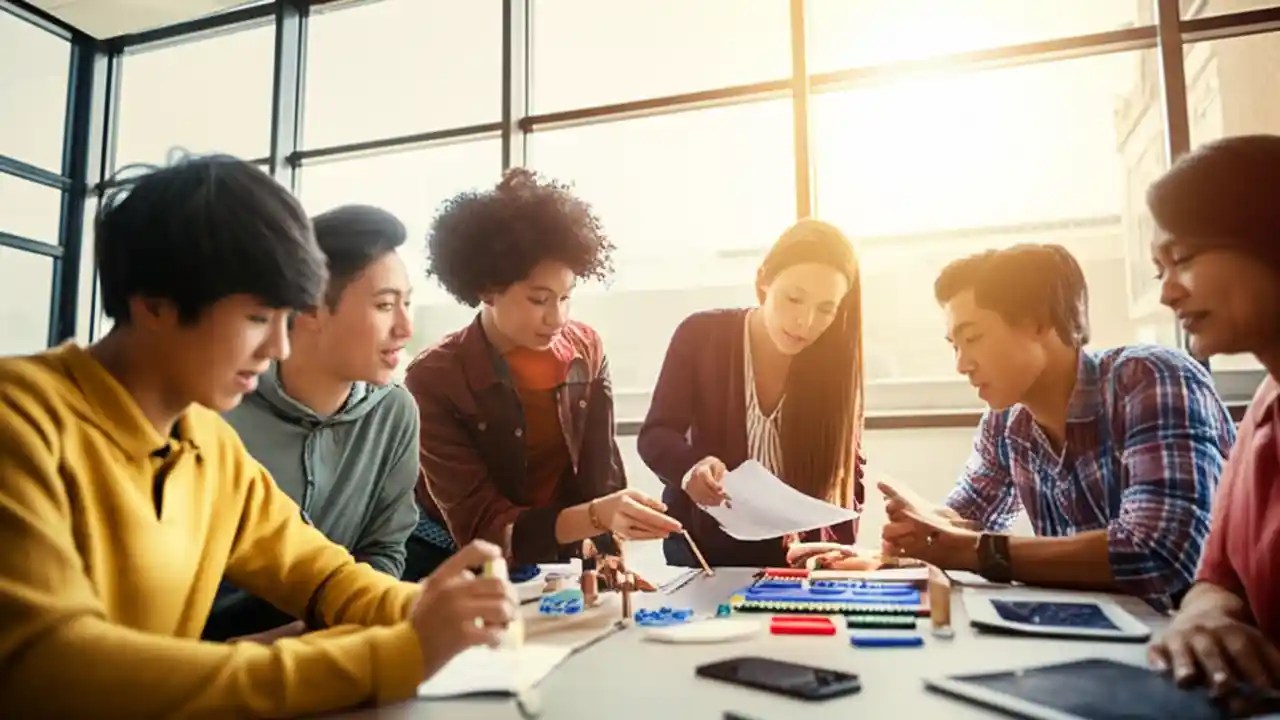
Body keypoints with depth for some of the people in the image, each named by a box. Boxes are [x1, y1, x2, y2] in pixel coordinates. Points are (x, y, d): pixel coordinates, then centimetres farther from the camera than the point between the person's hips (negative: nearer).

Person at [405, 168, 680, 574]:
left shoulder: (586, 351, -4)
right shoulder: (434, 381, -17)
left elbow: (601, 477, -1)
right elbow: (480, 529, -22)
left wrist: (607, 555, -17)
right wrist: (597, 517, -36)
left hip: (562, 564, 3)